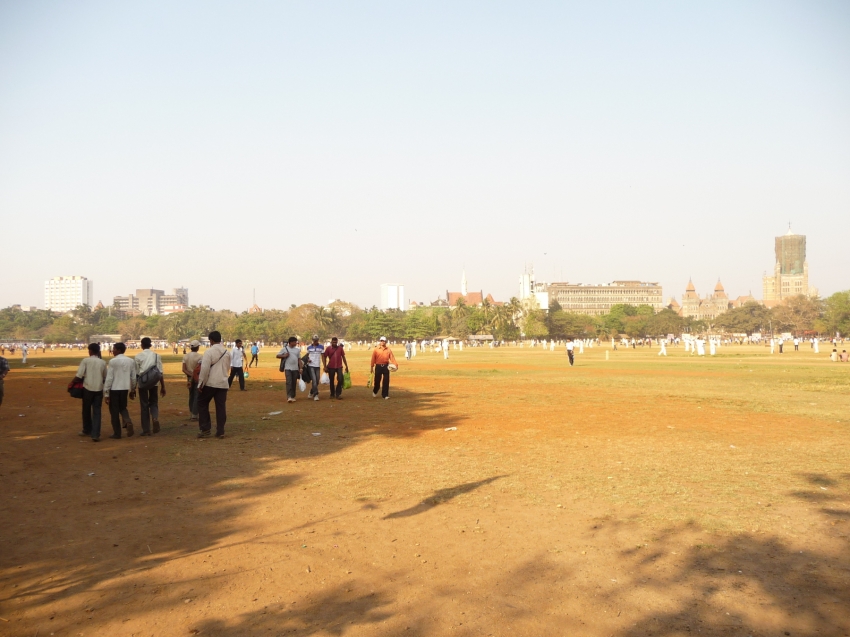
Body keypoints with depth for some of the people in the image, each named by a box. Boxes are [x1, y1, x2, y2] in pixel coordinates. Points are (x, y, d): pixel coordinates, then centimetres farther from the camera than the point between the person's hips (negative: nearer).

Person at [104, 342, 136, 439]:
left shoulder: (113, 361, -11)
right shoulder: (131, 361, 4)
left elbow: (109, 378, -12)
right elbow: (133, 377, 7)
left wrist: (106, 393, -8)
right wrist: (133, 390, 18)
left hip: (114, 389, -5)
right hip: (125, 388, 5)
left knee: (114, 411, 7)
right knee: (122, 407, 21)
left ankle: (117, 433, 10)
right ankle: (128, 422, -7)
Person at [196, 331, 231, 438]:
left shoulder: (209, 351, -11)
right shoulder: (227, 352, 9)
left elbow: (205, 369, -16)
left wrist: (200, 384, -11)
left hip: (210, 383, -5)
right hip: (223, 383, 5)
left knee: (202, 404, 12)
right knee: (221, 407, 6)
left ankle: (205, 429, 7)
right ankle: (220, 431, 6)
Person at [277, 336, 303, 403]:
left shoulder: (297, 349, 10)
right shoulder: (285, 349, 1)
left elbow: (299, 359, 11)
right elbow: (277, 356, 3)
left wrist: (301, 368, 3)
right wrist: (284, 356, -14)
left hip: (295, 369, 3)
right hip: (288, 368, -3)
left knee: (294, 383, 6)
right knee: (289, 382, -14)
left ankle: (293, 396, 16)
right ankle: (289, 397, -19)